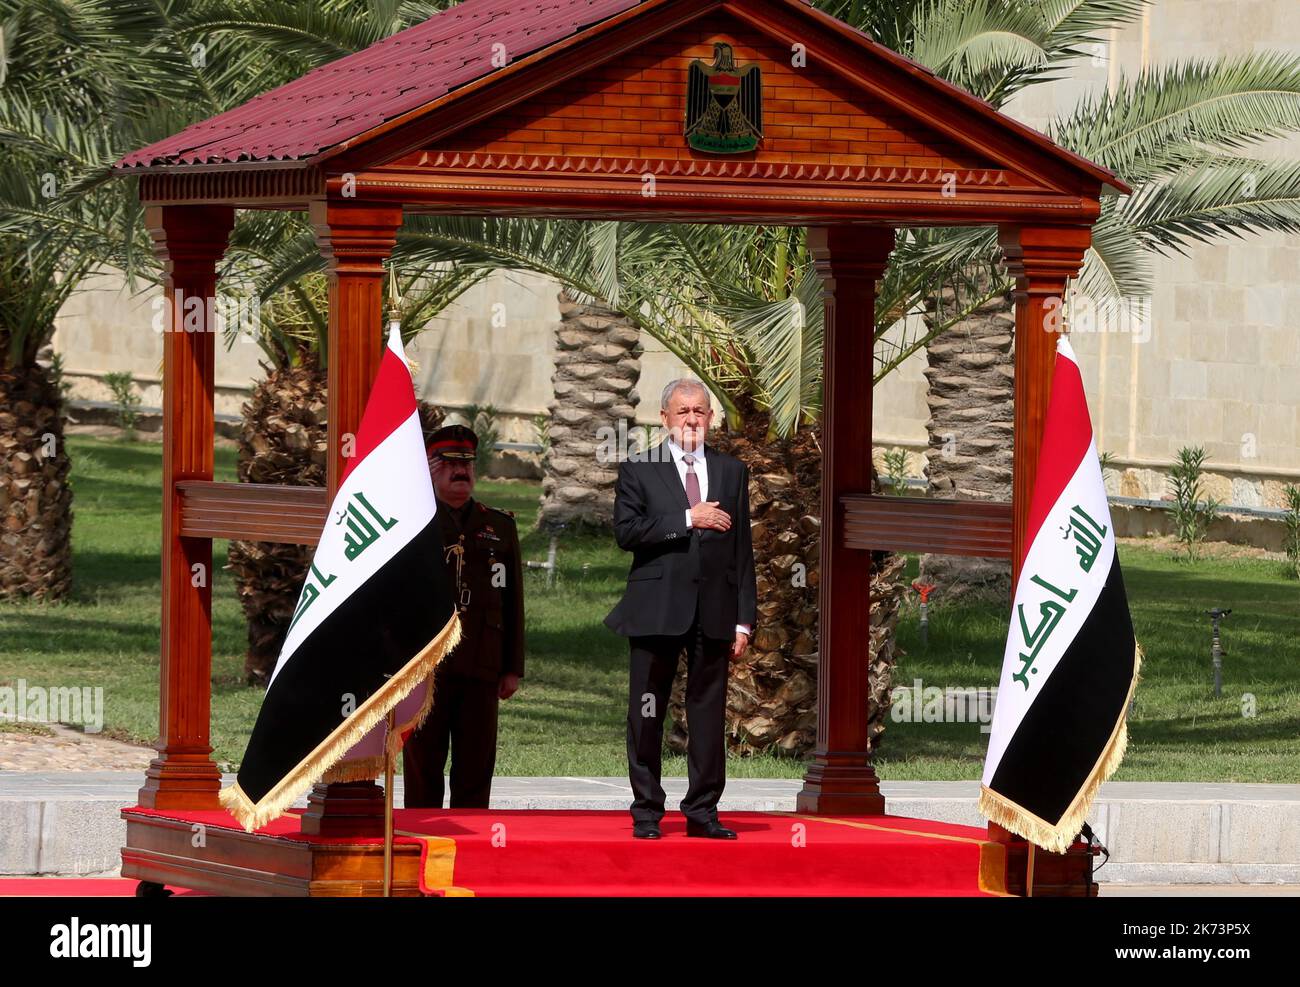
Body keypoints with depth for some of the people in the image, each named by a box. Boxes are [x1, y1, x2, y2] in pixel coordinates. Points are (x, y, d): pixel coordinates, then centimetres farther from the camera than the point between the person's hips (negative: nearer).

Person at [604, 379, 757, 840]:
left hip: (714, 610, 2)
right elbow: (625, 531, -10)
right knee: (647, 715, 1)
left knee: (708, 714, 3)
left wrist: (743, 619, 5)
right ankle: (646, 812, 7)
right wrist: (687, 519, -16)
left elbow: (742, 549, 11)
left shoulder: (732, 472, 13)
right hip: (657, 608, -2)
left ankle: (702, 810, 8)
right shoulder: (638, 471, 4)